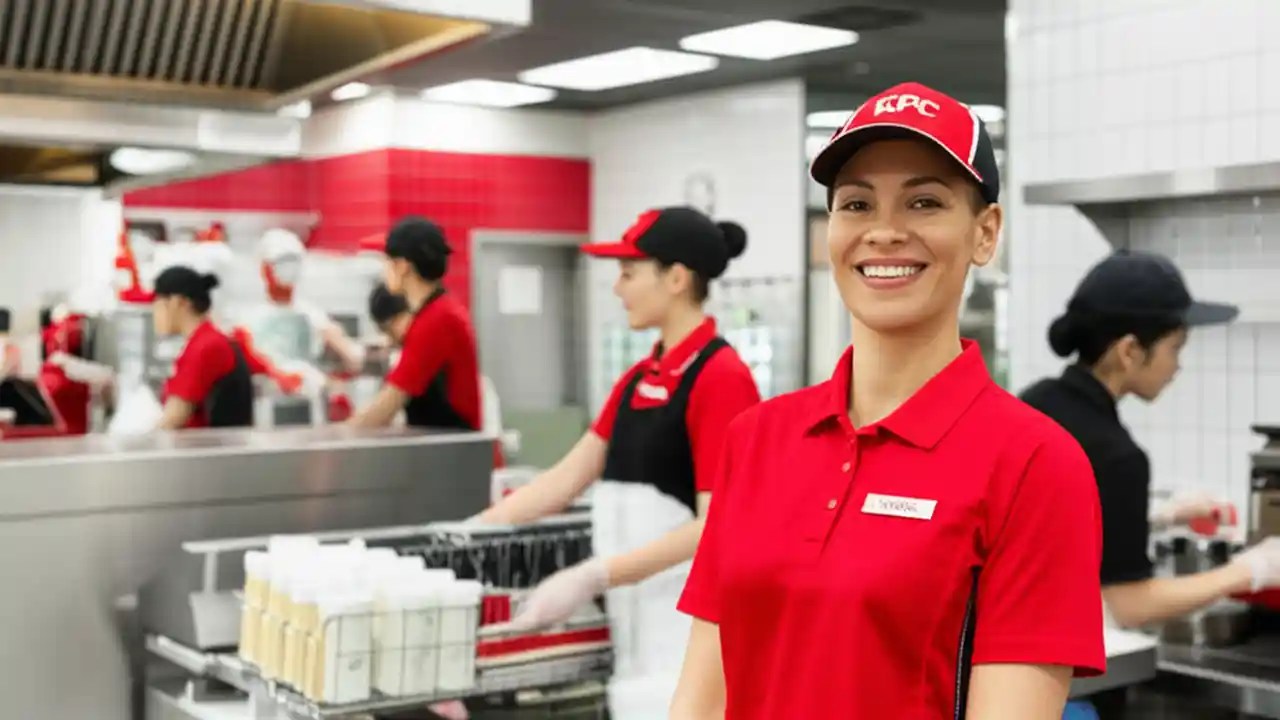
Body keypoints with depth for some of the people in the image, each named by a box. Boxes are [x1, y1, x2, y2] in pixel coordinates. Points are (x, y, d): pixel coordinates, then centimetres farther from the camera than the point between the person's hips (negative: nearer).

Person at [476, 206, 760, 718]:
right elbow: (565, 479, 13)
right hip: (638, 627, 8)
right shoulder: (638, 379, 12)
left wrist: (592, 577, -24)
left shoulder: (721, 377, -14)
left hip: (690, 626, -8)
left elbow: (714, 527, -18)